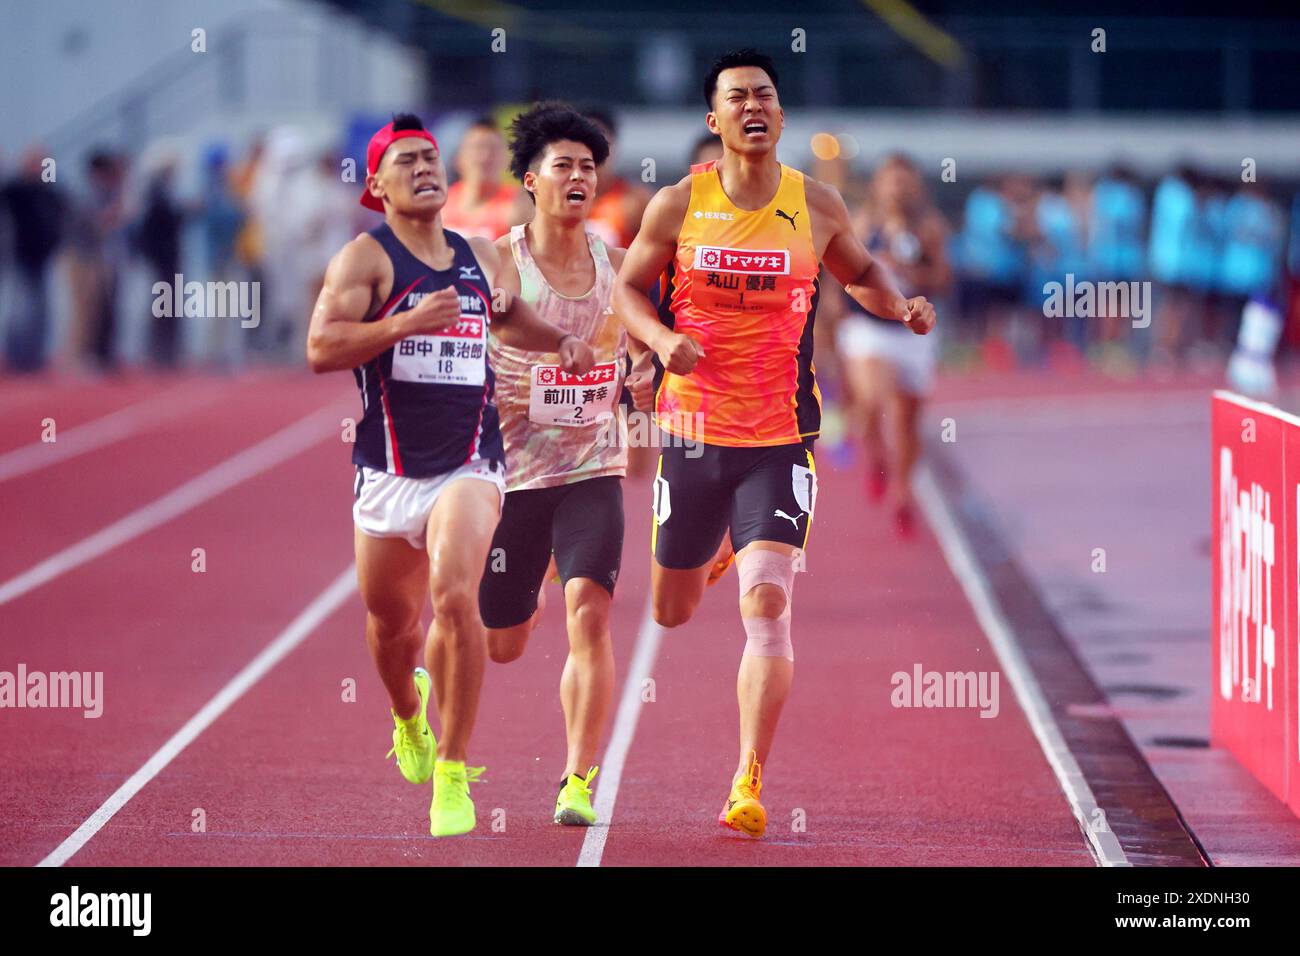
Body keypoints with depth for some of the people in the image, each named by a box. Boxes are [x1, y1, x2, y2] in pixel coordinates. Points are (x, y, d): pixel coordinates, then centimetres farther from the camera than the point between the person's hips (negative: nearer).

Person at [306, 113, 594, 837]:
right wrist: (407, 322, -26)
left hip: (469, 464, 1)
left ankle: (453, 773, -15)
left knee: (455, 596, -22)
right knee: (391, 621, 13)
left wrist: (562, 342, 18)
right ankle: (409, 714, 50)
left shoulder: (481, 257, 11)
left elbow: (506, 314, 35)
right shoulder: (365, 259, -4)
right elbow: (321, 348, -17)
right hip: (389, 470, -1)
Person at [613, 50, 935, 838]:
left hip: (781, 440, -1)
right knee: (673, 611, 15)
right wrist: (662, 339, -12)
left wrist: (902, 308, -3)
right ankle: (717, 550, 55)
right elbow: (627, 286, 8)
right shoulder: (679, 205, -2)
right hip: (695, 432, 1)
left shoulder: (817, 207, 0)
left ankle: (750, 785, -15)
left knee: (767, 604, -17)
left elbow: (860, 273, 18)